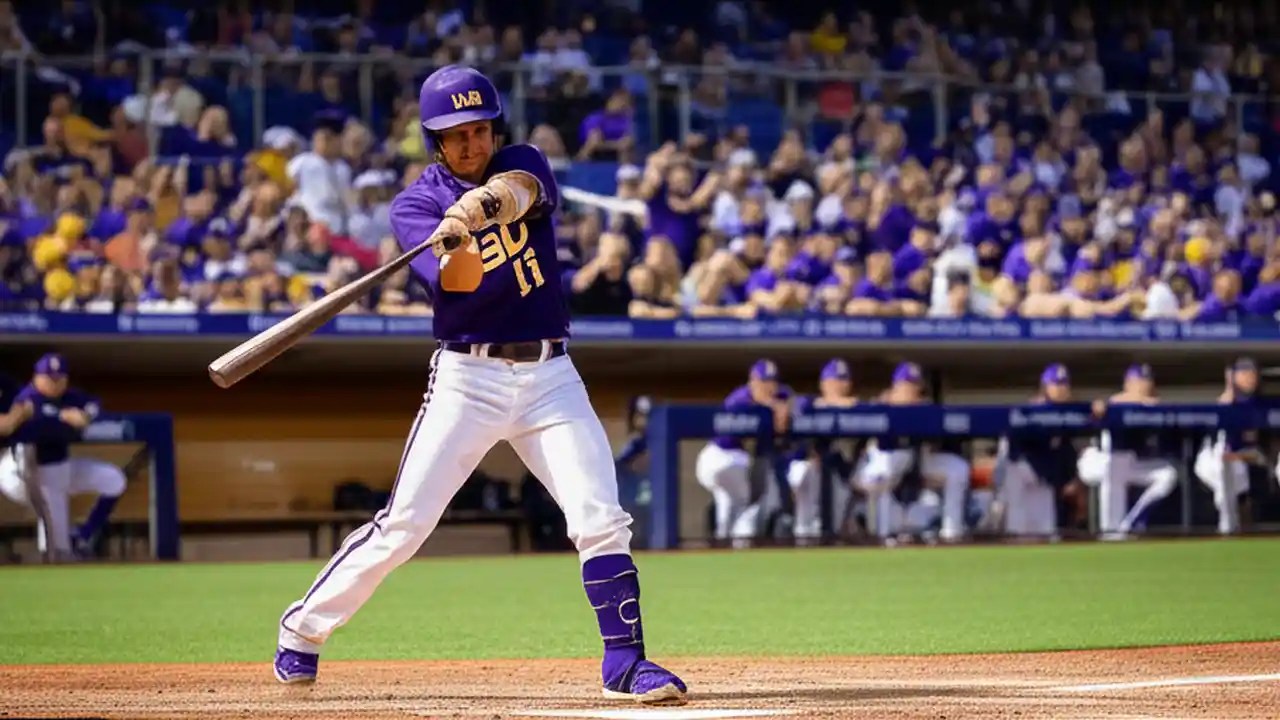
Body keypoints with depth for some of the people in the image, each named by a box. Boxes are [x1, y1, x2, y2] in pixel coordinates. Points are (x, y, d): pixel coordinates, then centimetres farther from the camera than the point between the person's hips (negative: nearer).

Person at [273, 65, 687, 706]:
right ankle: (304, 629, 9)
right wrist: (457, 239, -44)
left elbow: (526, 189, -22)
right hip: (468, 379, -2)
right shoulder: (416, 204, -3)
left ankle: (625, 663, -2)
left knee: (601, 521, -9)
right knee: (403, 525, -6)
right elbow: (461, 279, -21)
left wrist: (489, 201, -45)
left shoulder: (523, 165, 5)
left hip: (550, 375, 2)